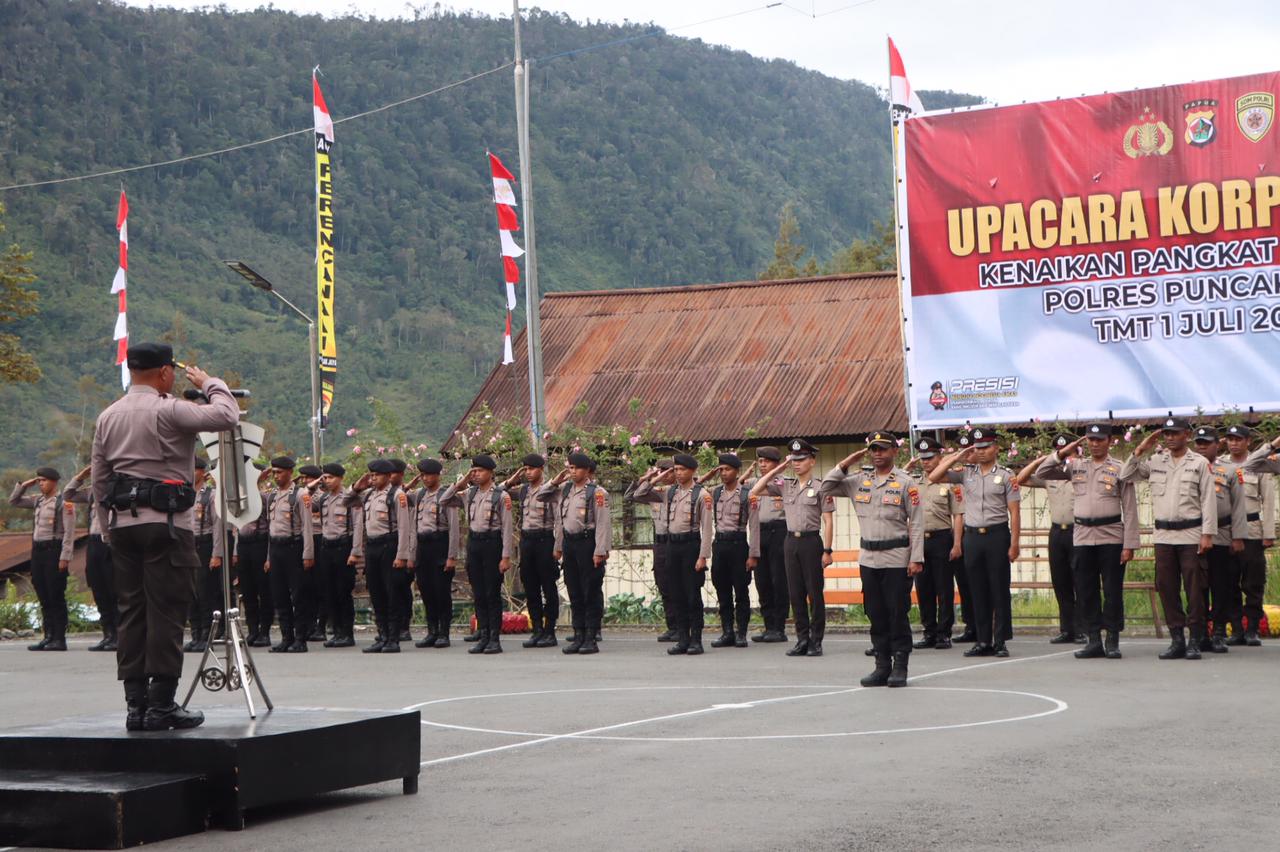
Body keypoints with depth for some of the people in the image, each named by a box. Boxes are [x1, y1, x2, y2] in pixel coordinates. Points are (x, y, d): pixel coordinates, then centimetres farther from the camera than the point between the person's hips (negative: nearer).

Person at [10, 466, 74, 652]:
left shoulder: (64, 503, -8)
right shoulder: (37, 501, 13)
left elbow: (69, 532, -12)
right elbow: (13, 501, 23)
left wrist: (65, 557, -17)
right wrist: (24, 485, 9)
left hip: (54, 551, -7)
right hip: (37, 551, 7)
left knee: (56, 597, -4)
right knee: (43, 597, 9)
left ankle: (59, 639, -1)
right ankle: (48, 637, 14)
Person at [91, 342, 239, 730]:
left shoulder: (107, 417, 14)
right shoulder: (167, 411, -9)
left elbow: (99, 480, 15)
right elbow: (226, 415, -18)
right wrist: (208, 383, 0)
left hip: (122, 523, 7)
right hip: (165, 523, -7)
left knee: (132, 614, 8)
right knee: (166, 612, -4)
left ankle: (135, 705, 9)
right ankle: (161, 705, -4)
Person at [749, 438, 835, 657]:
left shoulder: (820, 487, -4)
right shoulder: (785, 485, 9)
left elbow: (828, 521, -5)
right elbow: (755, 491, 5)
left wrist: (827, 551, -11)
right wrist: (780, 468, 4)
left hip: (811, 541, -5)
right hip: (791, 541, 5)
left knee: (814, 593, 0)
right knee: (795, 593, 7)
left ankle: (816, 641, 6)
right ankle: (802, 639, 14)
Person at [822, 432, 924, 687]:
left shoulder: (906, 483, -3)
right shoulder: (859, 482, 10)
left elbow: (917, 523, -5)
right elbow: (826, 488, 12)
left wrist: (916, 559, -11)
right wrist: (846, 463, 3)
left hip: (897, 558, -5)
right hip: (868, 558, 5)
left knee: (898, 614, -1)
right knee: (876, 615, 8)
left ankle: (900, 667, 5)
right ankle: (882, 667, 15)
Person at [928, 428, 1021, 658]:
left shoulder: (1006, 475, -1)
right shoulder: (966, 473, 8)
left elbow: (1014, 512, -3)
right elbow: (933, 478, 3)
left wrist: (1014, 544, -9)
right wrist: (957, 457, -1)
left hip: (997, 535, -3)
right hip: (973, 536, 3)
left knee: (999, 589, 1)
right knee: (978, 590, 6)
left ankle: (1001, 641, 6)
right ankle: (983, 641, 12)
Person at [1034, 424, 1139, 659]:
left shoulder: (1119, 469, 1)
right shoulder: (1076, 466, 13)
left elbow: (1130, 510, -2)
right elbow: (1042, 473, 12)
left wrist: (1129, 545, -8)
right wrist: (1062, 453, 1)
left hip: (1111, 537, -4)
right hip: (1081, 537, 4)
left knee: (1112, 591, -1)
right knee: (1085, 591, 5)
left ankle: (1112, 641, 7)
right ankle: (1093, 640, 12)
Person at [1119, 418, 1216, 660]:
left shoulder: (1199, 463, 1)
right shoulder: (1155, 462, 11)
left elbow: (1208, 500, -2)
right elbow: (1125, 476, 11)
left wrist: (1207, 534, -9)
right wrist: (1140, 450, 3)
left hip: (1191, 535, -4)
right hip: (1163, 535, 4)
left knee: (1194, 589, -3)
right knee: (1167, 588, 4)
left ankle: (1195, 641, 2)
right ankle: (1176, 639, 11)